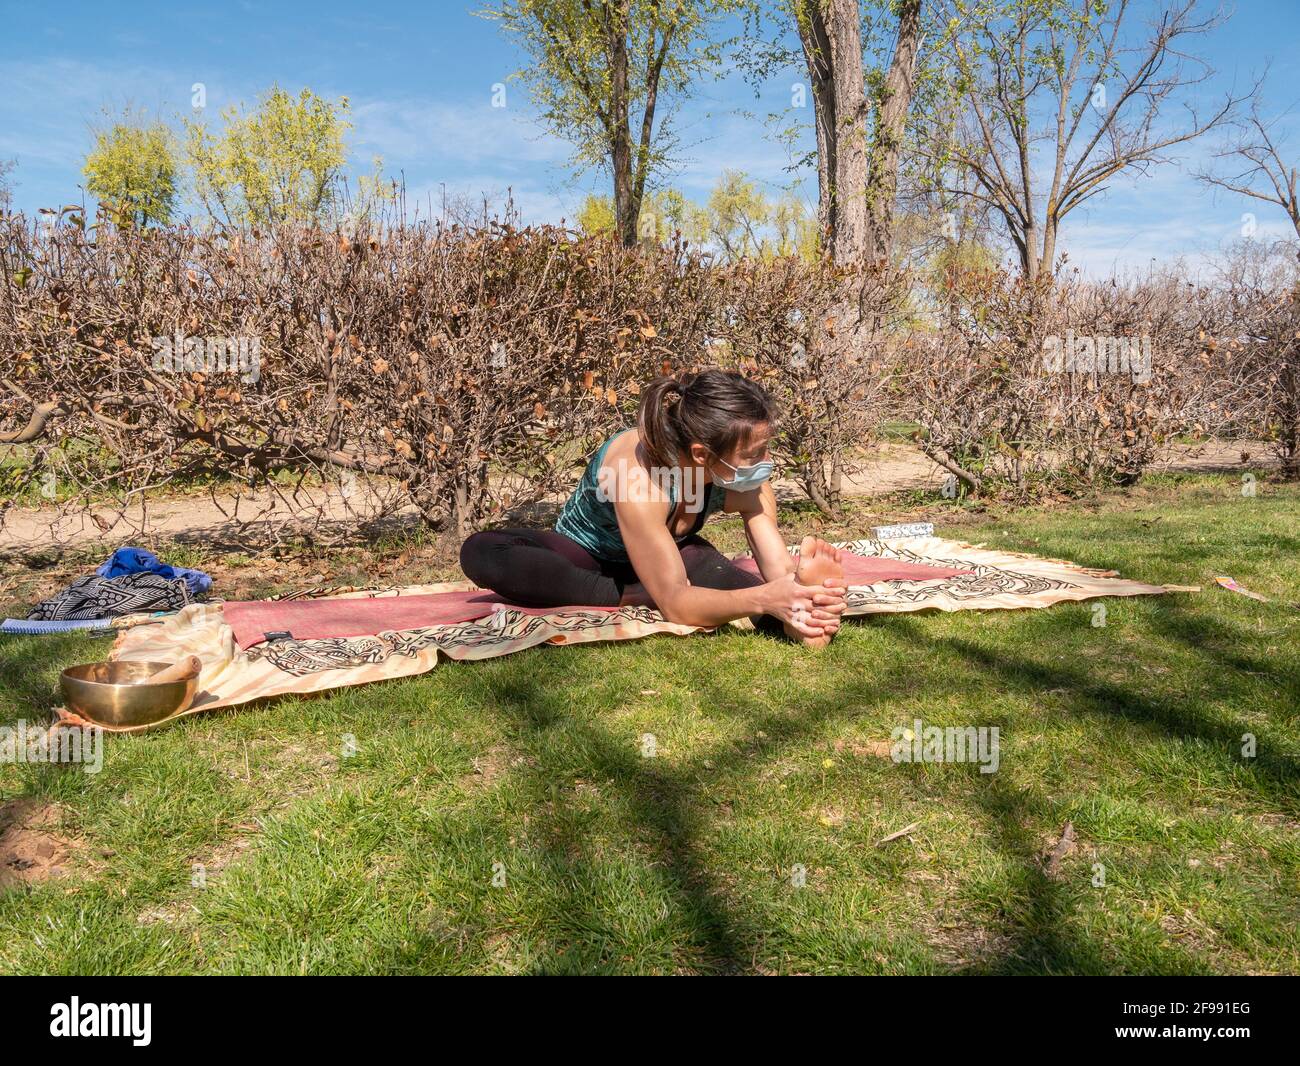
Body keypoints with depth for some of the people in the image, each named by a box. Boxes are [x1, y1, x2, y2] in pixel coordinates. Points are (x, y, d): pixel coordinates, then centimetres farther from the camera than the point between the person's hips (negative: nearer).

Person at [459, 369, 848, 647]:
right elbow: (674, 603, -41)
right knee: (480, 553, -33)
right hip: (584, 555, -1)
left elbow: (779, 569, -28)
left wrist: (796, 589, -52)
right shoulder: (636, 475, -40)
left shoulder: (745, 480, -24)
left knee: (699, 560, -37)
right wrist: (762, 598, -58)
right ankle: (636, 597, -34)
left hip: (665, 554, 2)